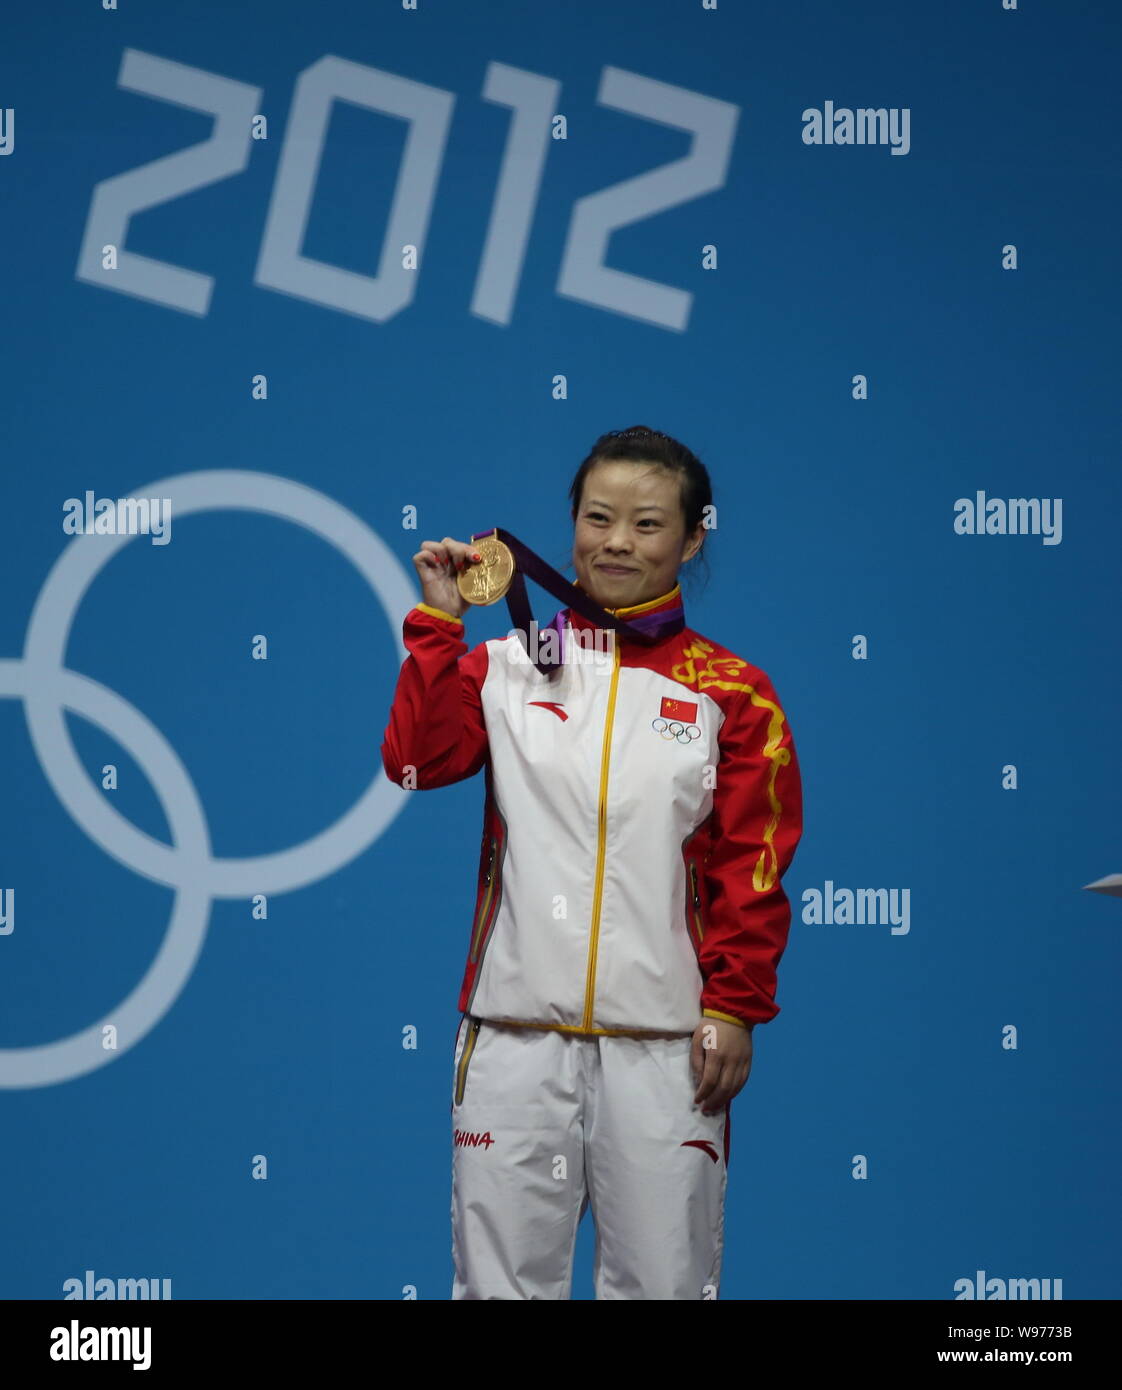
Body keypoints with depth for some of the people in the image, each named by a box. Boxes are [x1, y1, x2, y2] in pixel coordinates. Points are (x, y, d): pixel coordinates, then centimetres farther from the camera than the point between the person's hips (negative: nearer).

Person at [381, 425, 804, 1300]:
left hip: (663, 1041, -1)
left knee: (662, 1281, 2)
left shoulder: (730, 694, 6)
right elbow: (417, 761, -6)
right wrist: (439, 623, -5)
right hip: (516, 1033, 1)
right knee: (504, 1279, 3)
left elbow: (753, 870, 3)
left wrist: (734, 1007, -4)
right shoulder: (507, 668, 9)